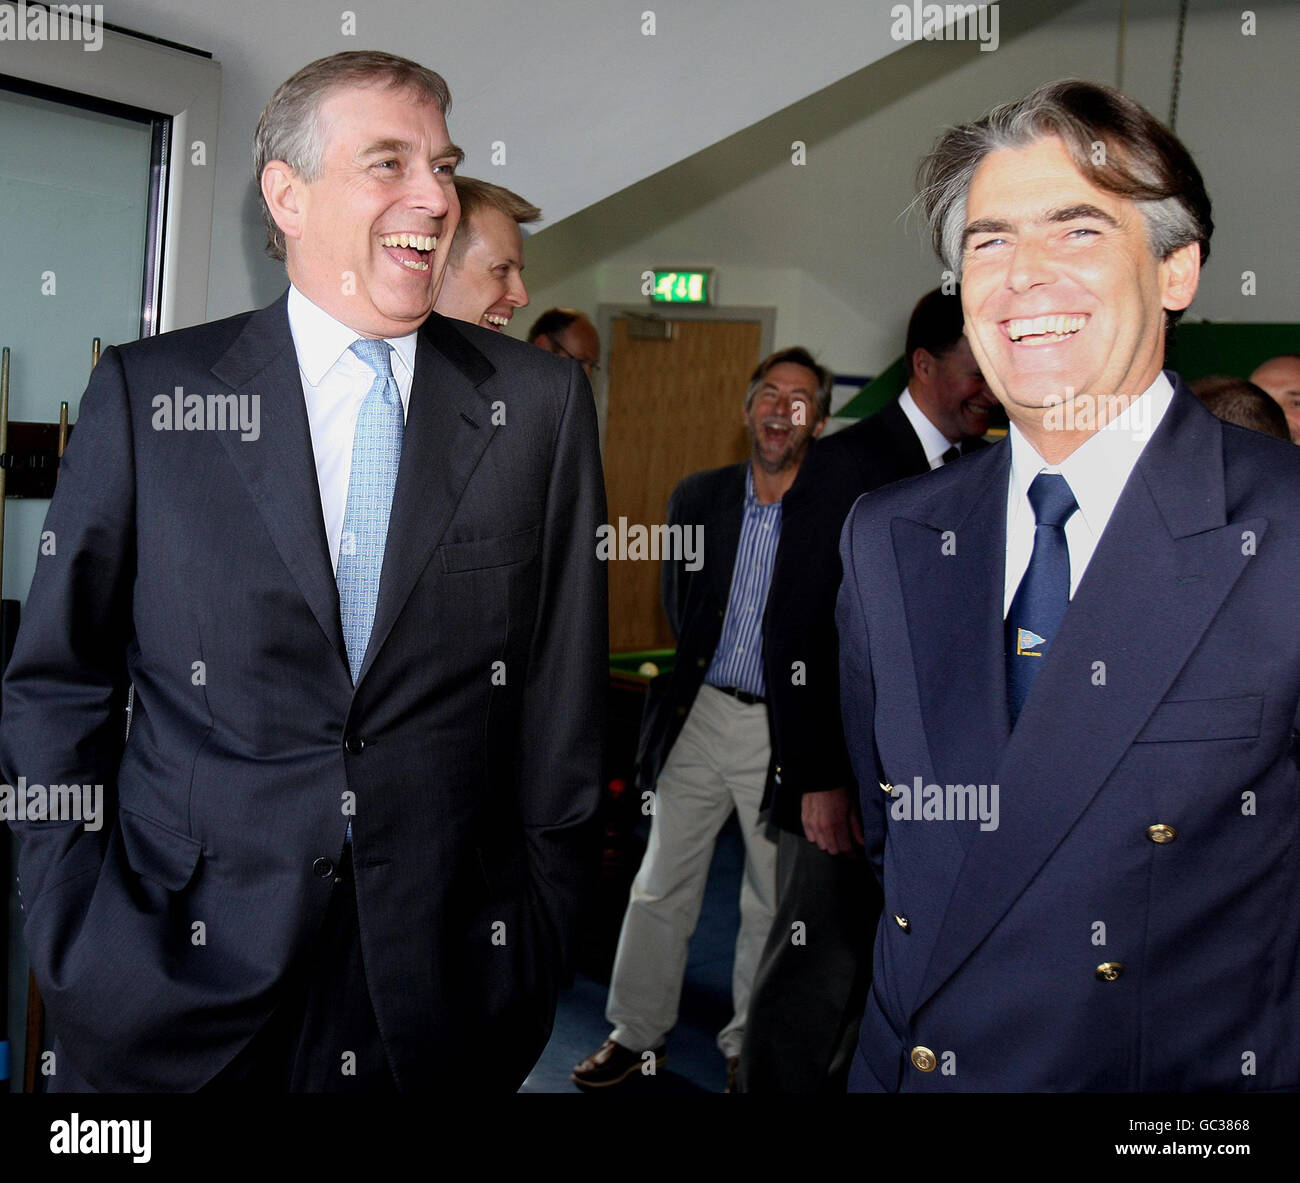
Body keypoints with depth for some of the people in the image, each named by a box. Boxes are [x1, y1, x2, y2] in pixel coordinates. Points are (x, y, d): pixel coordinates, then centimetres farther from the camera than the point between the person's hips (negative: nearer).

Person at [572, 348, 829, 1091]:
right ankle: (639, 1034, 28)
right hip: (701, 716, 3)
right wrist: (687, 677, 5)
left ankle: (750, 1046, 31)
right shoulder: (698, 497, 4)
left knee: (772, 901, 12)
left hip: (787, 730, -2)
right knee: (662, 887, 11)